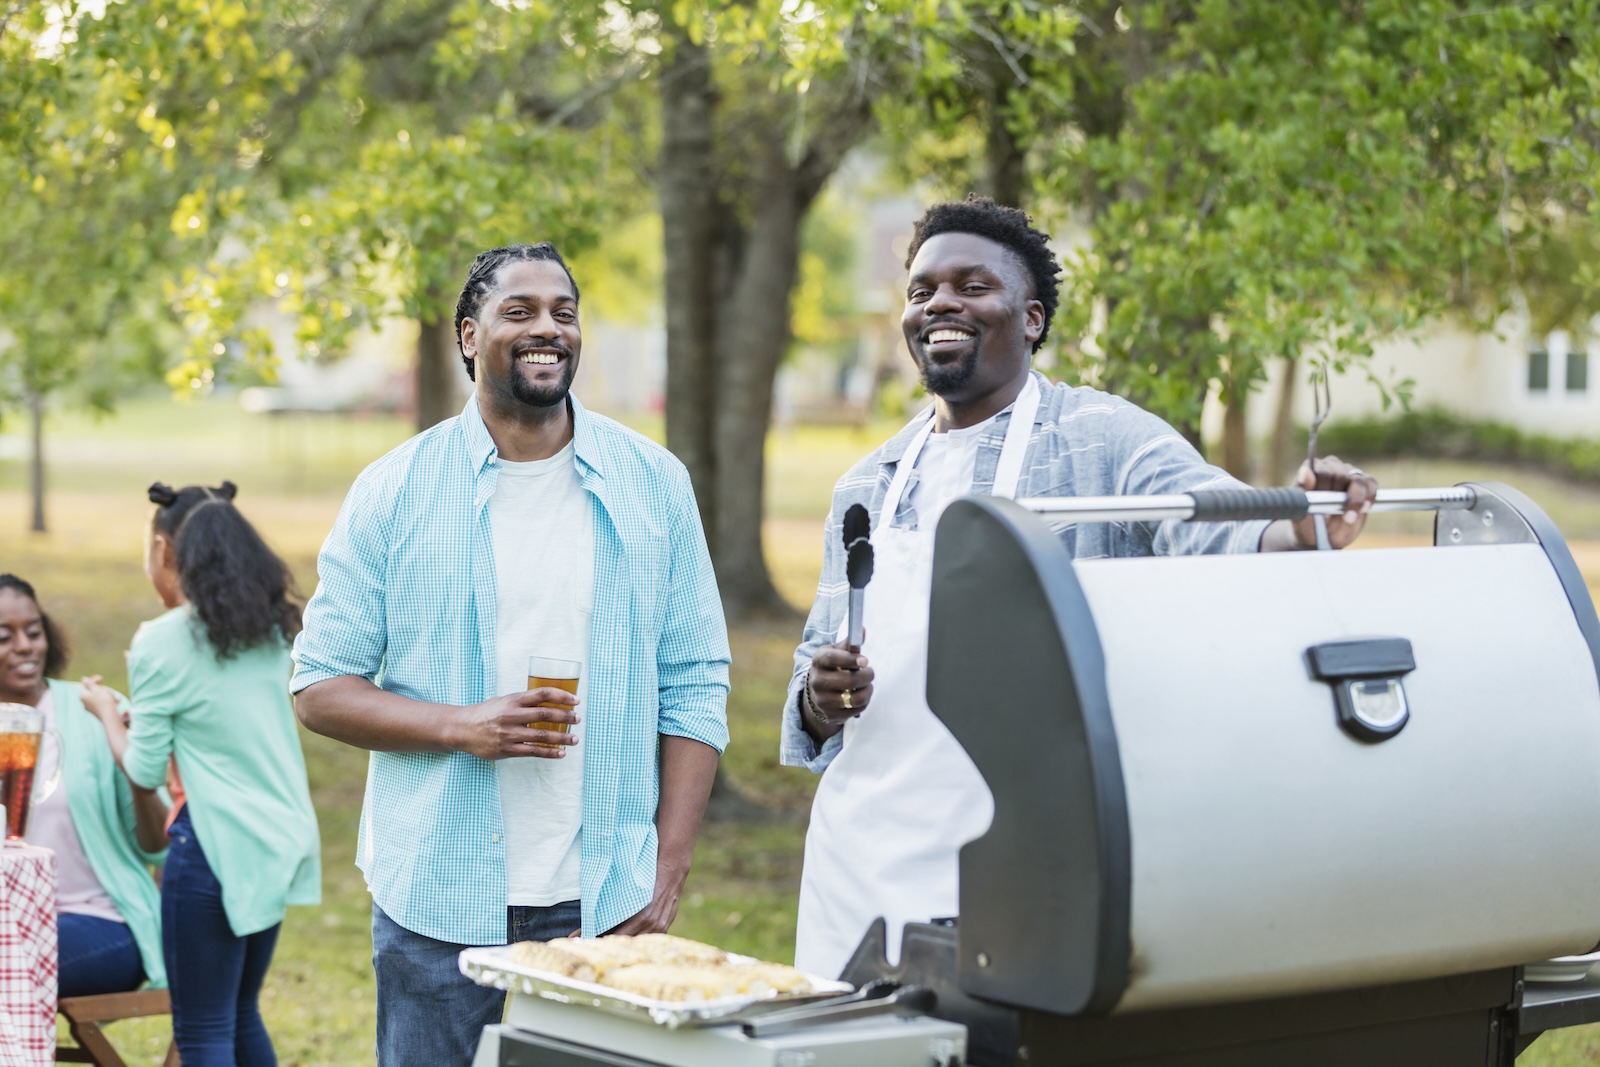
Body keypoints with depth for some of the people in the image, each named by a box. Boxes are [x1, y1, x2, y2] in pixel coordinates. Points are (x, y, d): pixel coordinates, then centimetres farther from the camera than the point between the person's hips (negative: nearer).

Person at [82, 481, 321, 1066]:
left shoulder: (163, 644, -10)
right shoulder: (269, 629, 9)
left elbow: (145, 771, -6)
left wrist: (106, 710, 12)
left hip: (217, 846, -7)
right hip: (281, 841, 8)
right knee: (243, 1017, 19)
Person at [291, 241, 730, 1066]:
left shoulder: (654, 486, 5)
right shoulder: (393, 492, 0)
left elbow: (694, 688, 5)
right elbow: (320, 689, 1)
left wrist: (666, 879, -3)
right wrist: (462, 726, -16)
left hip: (606, 907, 1)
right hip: (437, 909, -1)